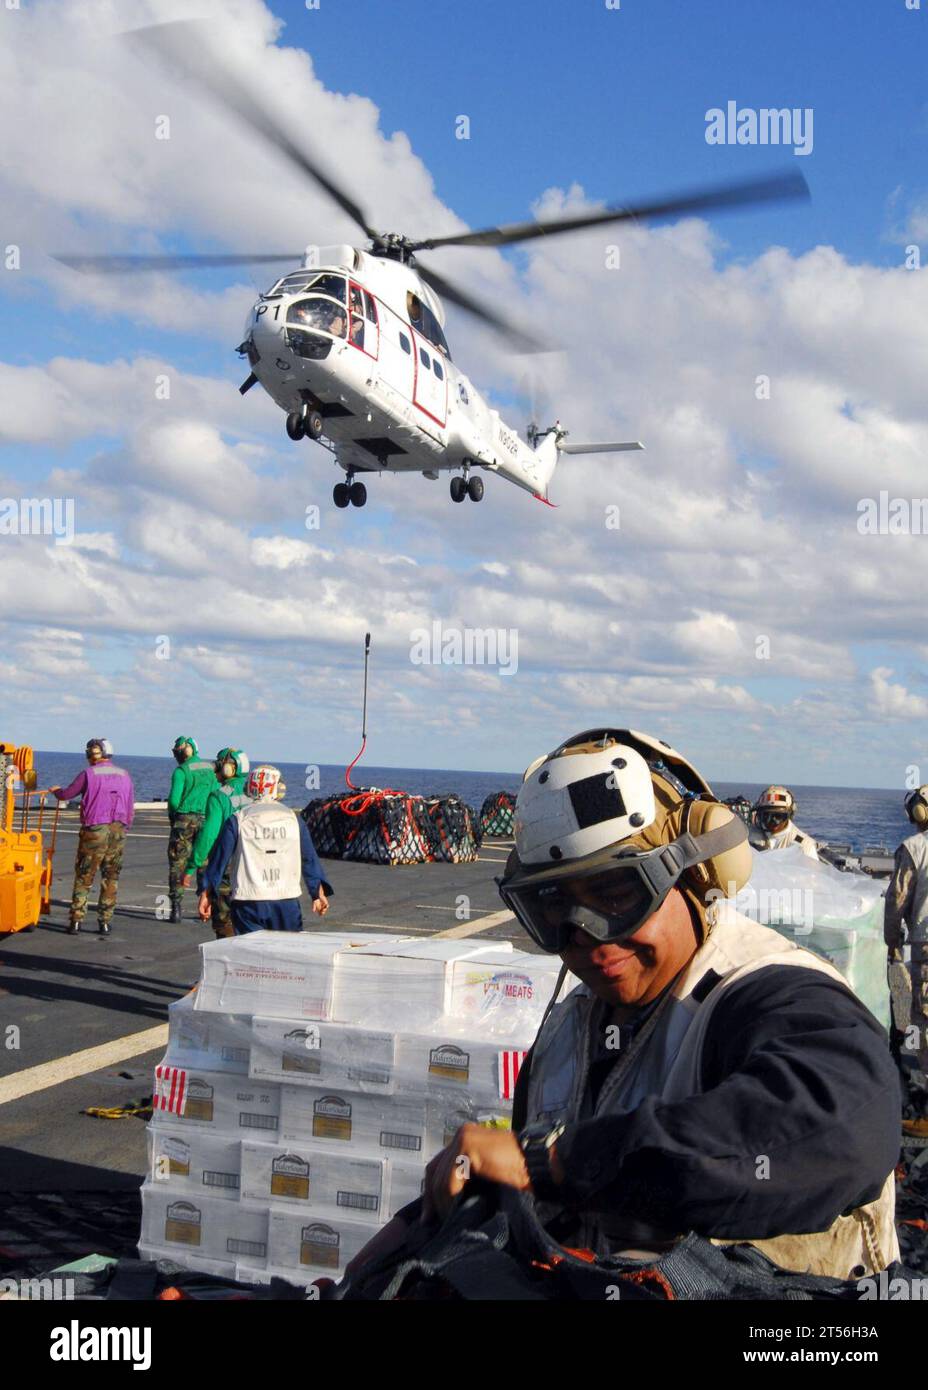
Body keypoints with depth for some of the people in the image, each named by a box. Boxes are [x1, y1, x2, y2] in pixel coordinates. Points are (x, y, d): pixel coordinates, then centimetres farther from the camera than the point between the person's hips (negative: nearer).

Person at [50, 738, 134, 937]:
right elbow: (130, 809, 12)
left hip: (94, 830, -3)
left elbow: (66, 794, 7)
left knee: (83, 877, 5)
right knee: (111, 878, 9)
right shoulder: (124, 775, 10)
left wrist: (55, 790, 29)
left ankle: (76, 921, 3)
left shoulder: (89, 774, -3)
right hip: (118, 830, 3)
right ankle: (104, 922, 8)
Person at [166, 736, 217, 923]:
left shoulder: (181, 771, -7)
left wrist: (172, 815, 7)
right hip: (206, 821, 4)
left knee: (178, 864, 3)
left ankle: (177, 908, -1)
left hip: (184, 820, -4)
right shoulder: (209, 768, 8)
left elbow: (174, 800, -11)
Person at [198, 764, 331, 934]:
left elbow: (219, 859, 2)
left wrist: (206, 892, 11)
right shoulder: (293, 818, 6)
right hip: (287, 902, 1)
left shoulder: (237, 820, 1)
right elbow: (310, 858, 9)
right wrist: (319, 893, 17)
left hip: (248, 903, -1)